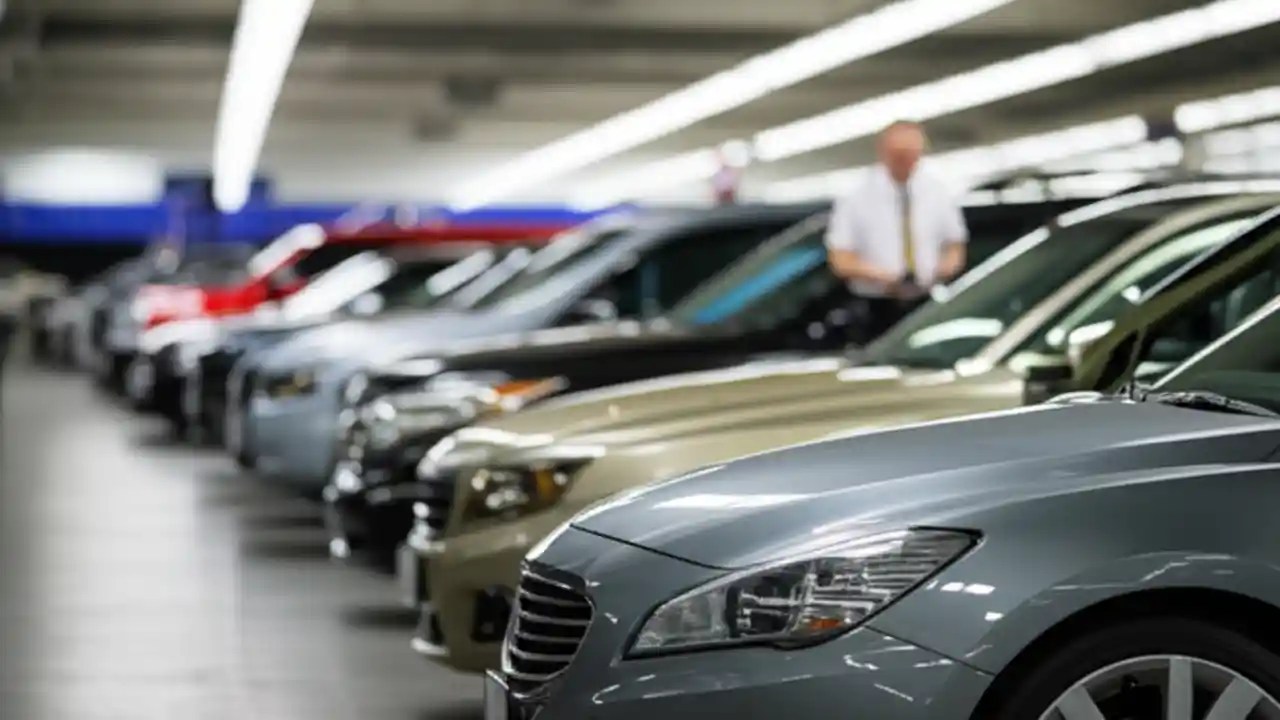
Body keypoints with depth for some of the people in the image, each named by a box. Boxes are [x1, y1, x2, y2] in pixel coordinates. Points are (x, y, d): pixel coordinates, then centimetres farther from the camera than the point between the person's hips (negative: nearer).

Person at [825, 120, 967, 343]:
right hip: (876, 310, -2)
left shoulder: (937, 190, 3)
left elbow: (955, 247, 14)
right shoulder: (858, 196, -5)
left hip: (927, 307, 2)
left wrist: (948, 266, -10)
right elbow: (841, 261, -5)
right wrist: (880, 275, -22)